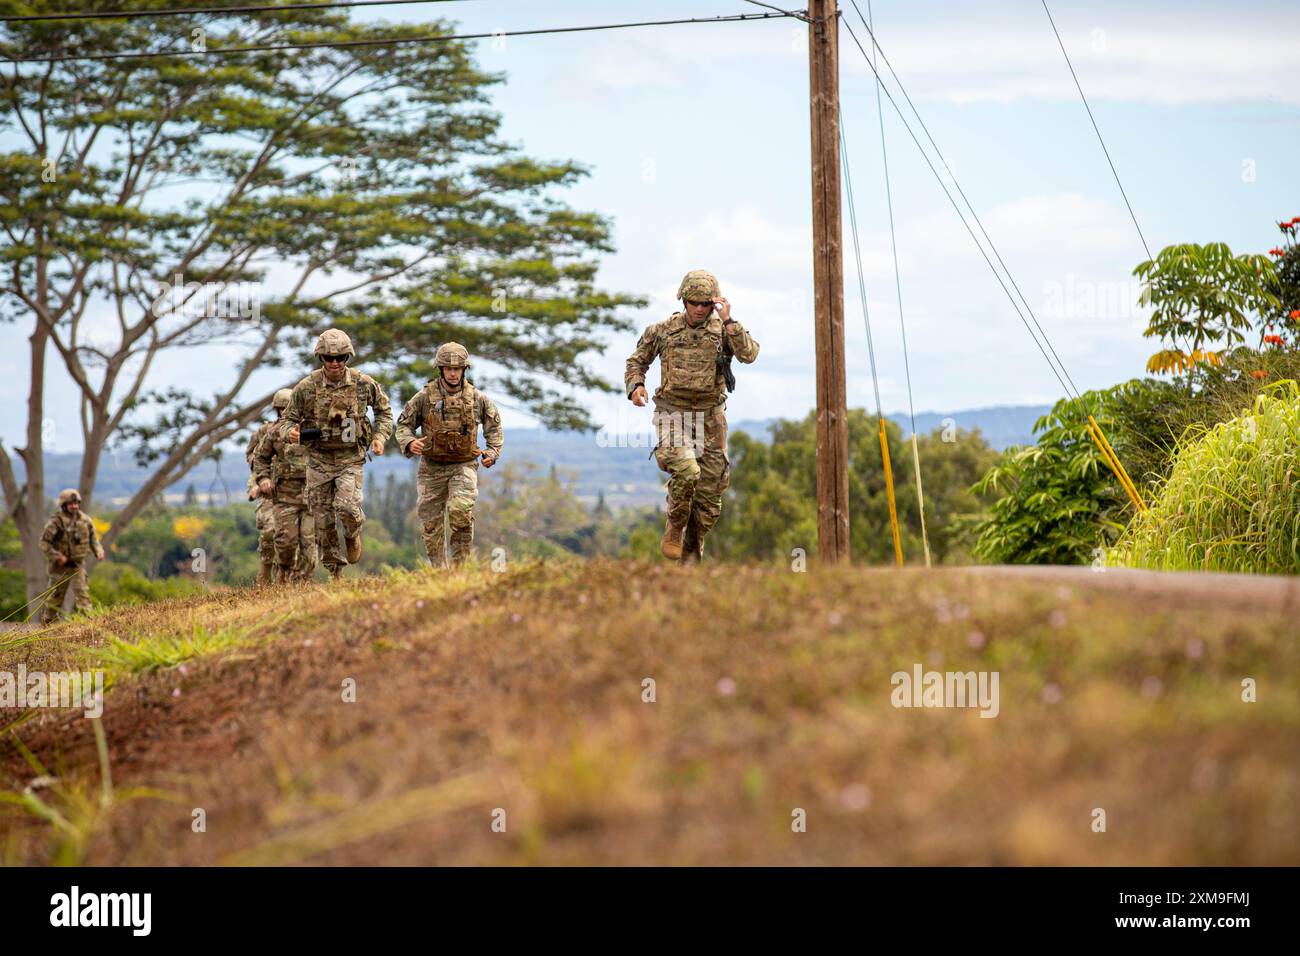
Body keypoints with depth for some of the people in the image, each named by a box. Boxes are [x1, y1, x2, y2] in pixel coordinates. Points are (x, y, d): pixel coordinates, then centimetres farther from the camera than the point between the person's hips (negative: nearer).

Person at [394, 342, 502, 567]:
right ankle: (439, 572, 18)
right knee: (430, 524, 3)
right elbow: (403, 425, 3)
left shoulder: (476, 398, 0)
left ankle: (461, 564, -13)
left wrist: (493, 451, 2)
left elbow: (494, 424, 16)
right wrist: (409, 443, -17)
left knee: (460, 509, -26)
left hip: (464, 466, -1)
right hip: (432, 468, 1)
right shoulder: (425, 396, -4)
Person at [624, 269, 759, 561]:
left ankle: (692, 554, 22)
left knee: (709, 498, 3)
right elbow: (637, 360, 14)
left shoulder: (724, 330, 1)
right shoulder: (663, 330, 2)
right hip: (673, 416, -2)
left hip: (710, 418, 2)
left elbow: (749, 354, -17)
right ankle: (674, 530, -5)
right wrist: (635, 385, -5)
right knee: (687, 471, -29)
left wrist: (728, 321, -21)